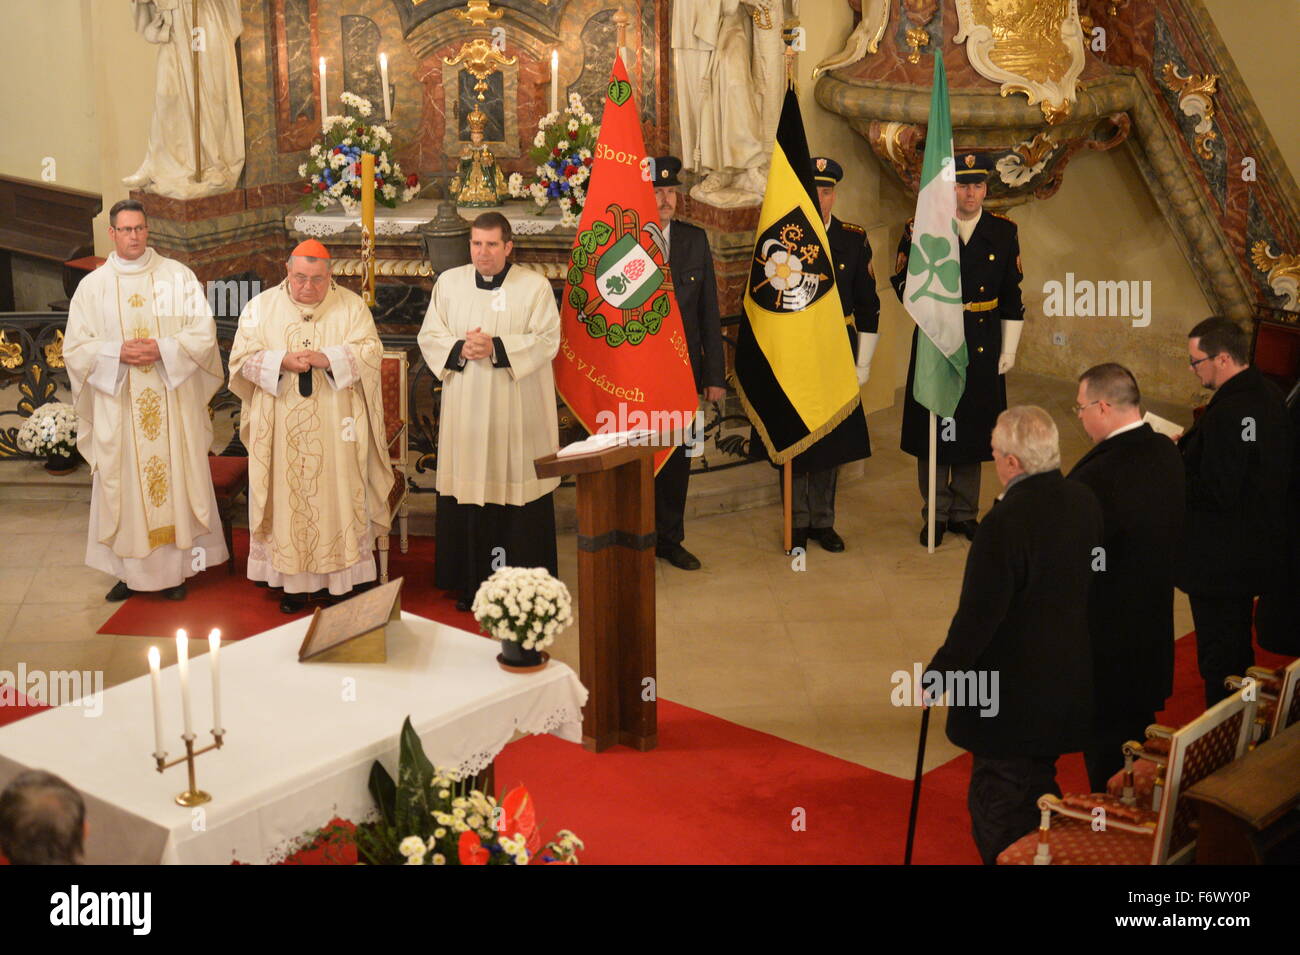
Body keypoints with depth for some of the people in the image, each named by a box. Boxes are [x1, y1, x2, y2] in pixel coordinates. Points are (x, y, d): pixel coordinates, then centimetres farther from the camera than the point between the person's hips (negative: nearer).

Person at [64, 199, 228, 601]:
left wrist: (162, 349, -16)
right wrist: (118, 352, -13)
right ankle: (129, 571, 9)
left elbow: (203, 333, -1)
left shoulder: (178, 276, 3)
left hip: (172, 403, -1)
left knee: (176, 479, 2)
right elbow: (75, 347, 3)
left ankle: (177, 567, 10)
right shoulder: (93, 285, 6)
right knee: (122, 485, 2)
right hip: (118, 405, 1)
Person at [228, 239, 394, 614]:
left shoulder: (351, 306, 4)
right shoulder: (261, 307, 6)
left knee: (336, 497, 1)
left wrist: (326, 358, -20)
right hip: (282, 433, 1)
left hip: (335, 431, -1)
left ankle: (337, 578, 9)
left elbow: (370, 351, -5)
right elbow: (242, 358, 0)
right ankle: (293, 582, 11)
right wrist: (283, 361, -17)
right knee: (287, 499, 3)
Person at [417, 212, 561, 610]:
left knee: (517, 487, 0)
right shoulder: (449, 283, 10)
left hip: (517, 411, -2)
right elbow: (429, 335, 8)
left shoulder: (535, 286, 0)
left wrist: (497, 348, -18)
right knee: (467, 490, 2)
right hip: (465, 410, 3)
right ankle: (471, 583, 12)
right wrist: (460, 348, -12)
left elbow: (547, 340, -7)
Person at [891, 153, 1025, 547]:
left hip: (982, 348, 2)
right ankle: (936, 515, 18)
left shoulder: (1004, 232, 4)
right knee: (932, 430, 4)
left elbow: (1012, 297, 8)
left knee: (974, 432, 10)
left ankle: (964, 513, 24)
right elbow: (902, 284, -1)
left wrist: (1008, 350, 6)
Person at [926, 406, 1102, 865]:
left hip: (1011, 690, -8)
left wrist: (939, 673, -9)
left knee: (998, 806, 7)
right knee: (1037, 786, 25)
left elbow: (977, 616, -22)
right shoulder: (1085, 501, -2)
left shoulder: (1006, 522, -26)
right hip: (1068, 683, 8)